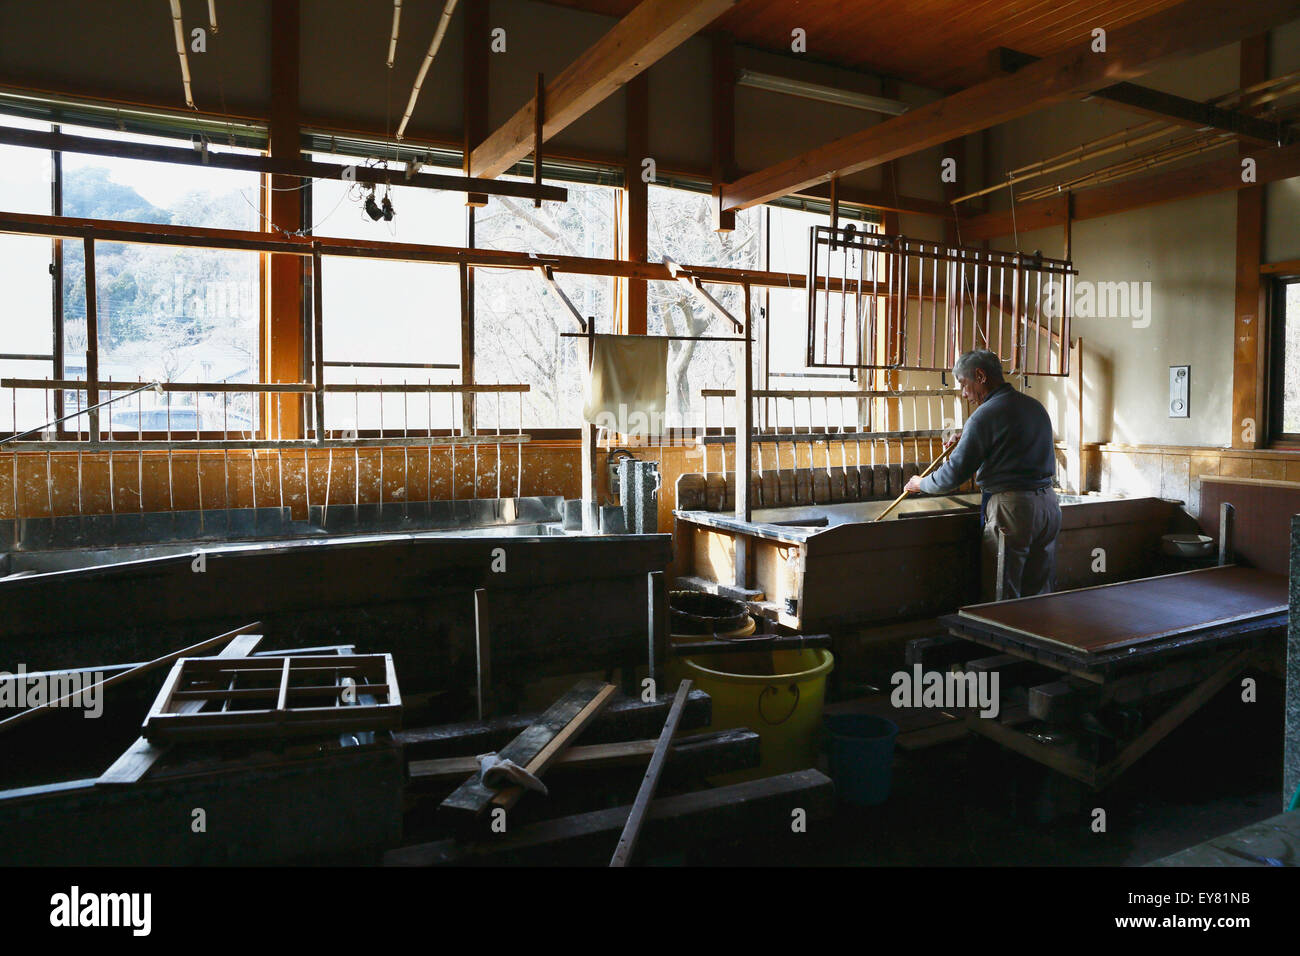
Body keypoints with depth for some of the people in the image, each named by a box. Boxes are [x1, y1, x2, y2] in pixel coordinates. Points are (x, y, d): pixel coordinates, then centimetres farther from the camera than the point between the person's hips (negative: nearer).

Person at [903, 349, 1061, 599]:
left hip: (1012, 507, -8)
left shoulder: (985, 415, -11)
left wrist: (921, 483, 7)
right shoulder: (1036, 407, 13)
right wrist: (965, 443, 27)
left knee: (1004, 596, 1)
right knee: (1041, 594, 13)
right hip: (1049, 503, 8)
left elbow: (955, 473, -11)